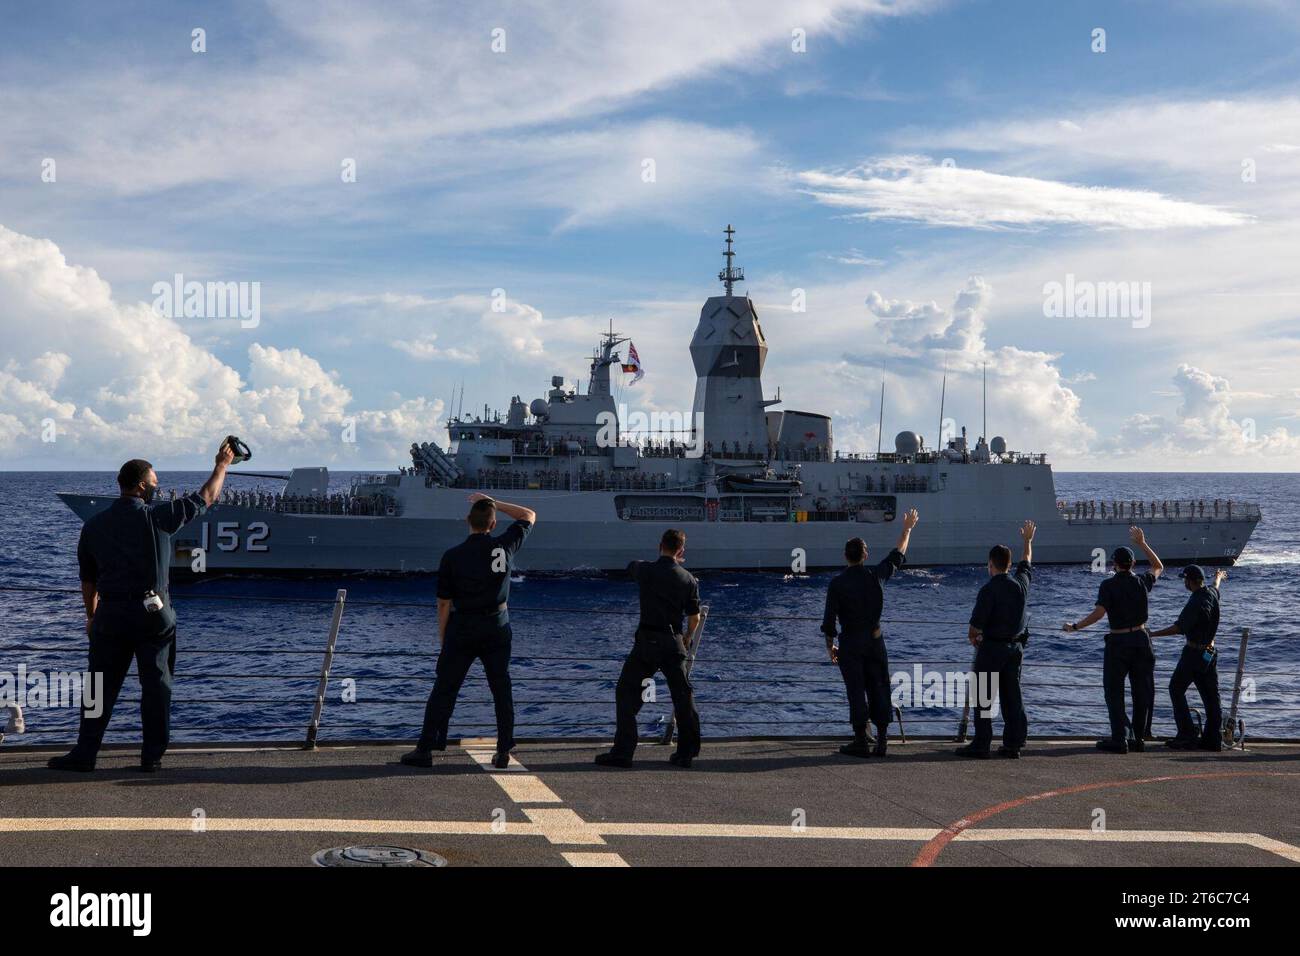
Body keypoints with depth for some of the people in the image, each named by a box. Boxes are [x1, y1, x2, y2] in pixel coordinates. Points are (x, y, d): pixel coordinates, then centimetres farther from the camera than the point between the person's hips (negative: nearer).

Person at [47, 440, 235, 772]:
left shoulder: (93, 525, 5)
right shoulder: (158, 515, -6)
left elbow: (87, 578, 13)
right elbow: (205, 498, 7)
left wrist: (91, 615, 25)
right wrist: (221, 465, 22)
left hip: (110, 614, 3)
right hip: (152, 612, -3)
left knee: (101, 685, 9)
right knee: (156, 684, 6)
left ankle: (85, 754, 10)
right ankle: (152, 756, 8)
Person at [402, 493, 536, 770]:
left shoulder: (453, 556, -7)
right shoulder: (505, 546, -5)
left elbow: (444, 603, -3)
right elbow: (529, 516, 13)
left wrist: (442, 640, 7)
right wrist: (493, 503, 11)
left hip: (462, 628, -1)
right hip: (497, 626, 1)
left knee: (443, 690, 4)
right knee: (502, 690, 9)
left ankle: (425, 749, 6)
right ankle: (504, 752, 10)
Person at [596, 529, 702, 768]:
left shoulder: (645, 570, -4)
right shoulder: (688, 579, 1)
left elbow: (631, 566, 22)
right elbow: (694, 617, 5)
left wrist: (666, 559, 30)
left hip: (647, 641, -3)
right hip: (674, 641, 3)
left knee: (627, 694, 4)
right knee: (682, 695, 13)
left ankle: (622, 752, -1)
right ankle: (686, 753, 17)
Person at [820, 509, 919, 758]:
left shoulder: (837, 583, -8)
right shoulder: (875, 575, -2)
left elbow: (829, 618, -8)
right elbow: (897, 556, 15)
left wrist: (829, 645, 4)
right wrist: (907, 529, 28)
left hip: (850, 643, -2)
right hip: (875, 639, 2)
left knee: (856, 691, 0)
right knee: (878, 689, 7)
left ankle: (861, 742, 0)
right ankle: (881, 740, 6)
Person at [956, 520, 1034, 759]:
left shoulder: (989, 589, -16)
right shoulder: (1021, 582, 3)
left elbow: (977, 622, -15)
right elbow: (1026, 562, 25)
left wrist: (972, 636, 7)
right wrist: (1027, 541, 42)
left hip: (992, 647, -6)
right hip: (1016, 646, 7)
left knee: (983, 697, -2)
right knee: (1012, 697, 10)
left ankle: (981, 744, -4)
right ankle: (1013, 744, 11)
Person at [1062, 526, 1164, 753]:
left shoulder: (1108, 585, -10)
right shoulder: (1142, 581, 3)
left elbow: (1099, 613, -20)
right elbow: (1158, 567, 24)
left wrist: (1075, 627, -9)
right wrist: (1142, 543, 27)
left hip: (1118, 642, -4)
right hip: (1141, 639, 4)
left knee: (1114, 690, 3)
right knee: (1142, 690, 10)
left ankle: (1119, 739, -5)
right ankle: (1139, 738, 13)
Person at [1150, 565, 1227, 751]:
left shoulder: (1196, 603, -22)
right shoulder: (1211, 593, 4)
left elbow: (1179, 627, -29)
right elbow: (1215, 586, 30)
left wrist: (1153, 634, -28)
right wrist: (1218, 577, 53)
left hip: (1194, 651, -9)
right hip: (1210, 652, 9)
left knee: (1176, 689, 0)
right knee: (1210, 696, 9)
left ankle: (1188, 735, -6)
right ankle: (1213, 739, 11)